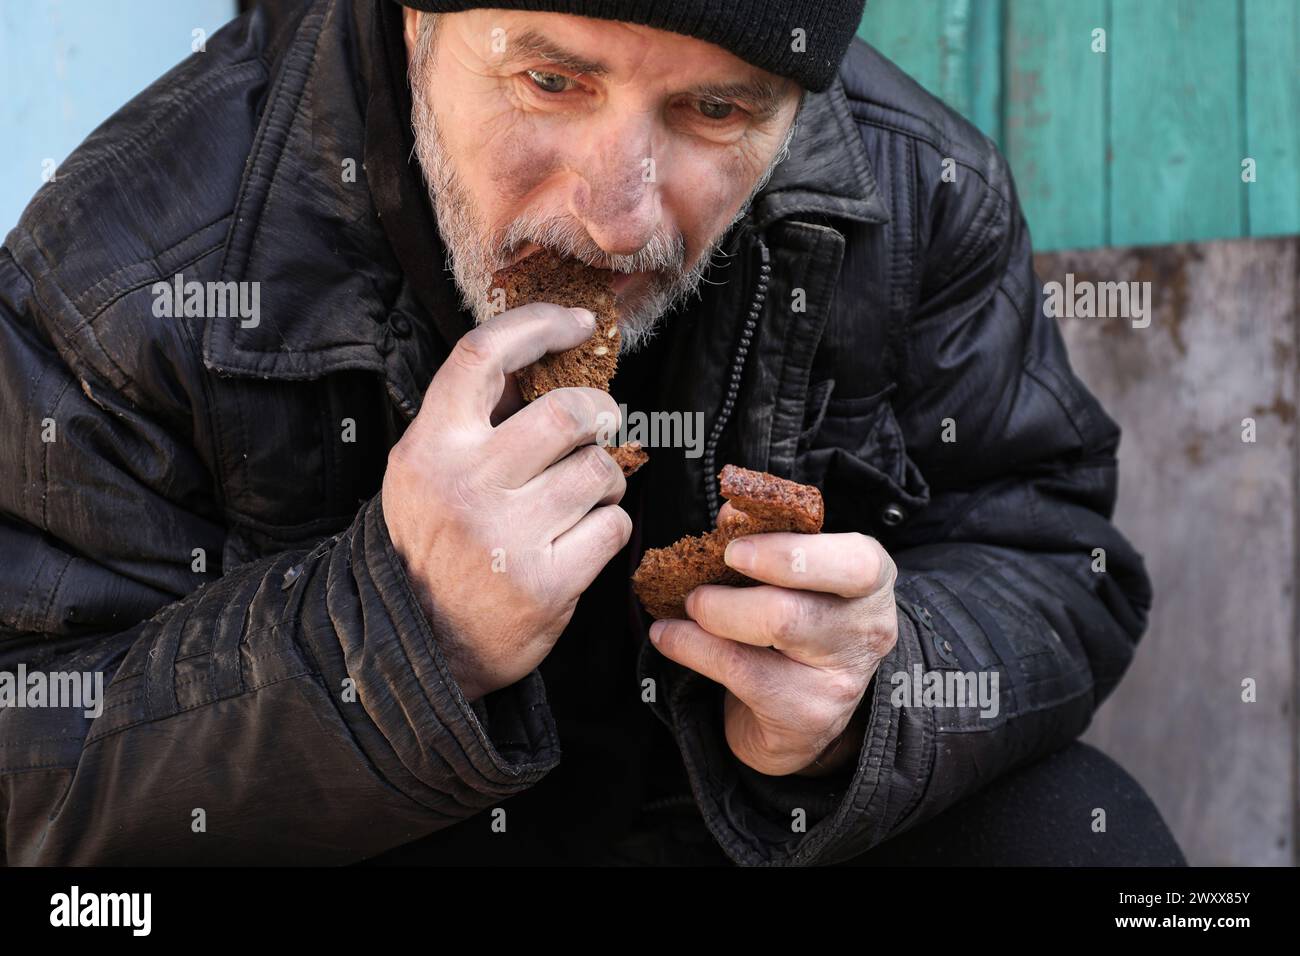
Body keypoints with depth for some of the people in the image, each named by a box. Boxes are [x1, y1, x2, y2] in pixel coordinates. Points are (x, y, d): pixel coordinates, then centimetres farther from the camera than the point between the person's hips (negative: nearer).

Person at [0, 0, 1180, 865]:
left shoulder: (924, 195, -14)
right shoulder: (130, 261, -24)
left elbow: (1059, 572, -5)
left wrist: (850, 704, -28)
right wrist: (405, 637, -38)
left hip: (719, 819, 4)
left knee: (1082, 832, -14)